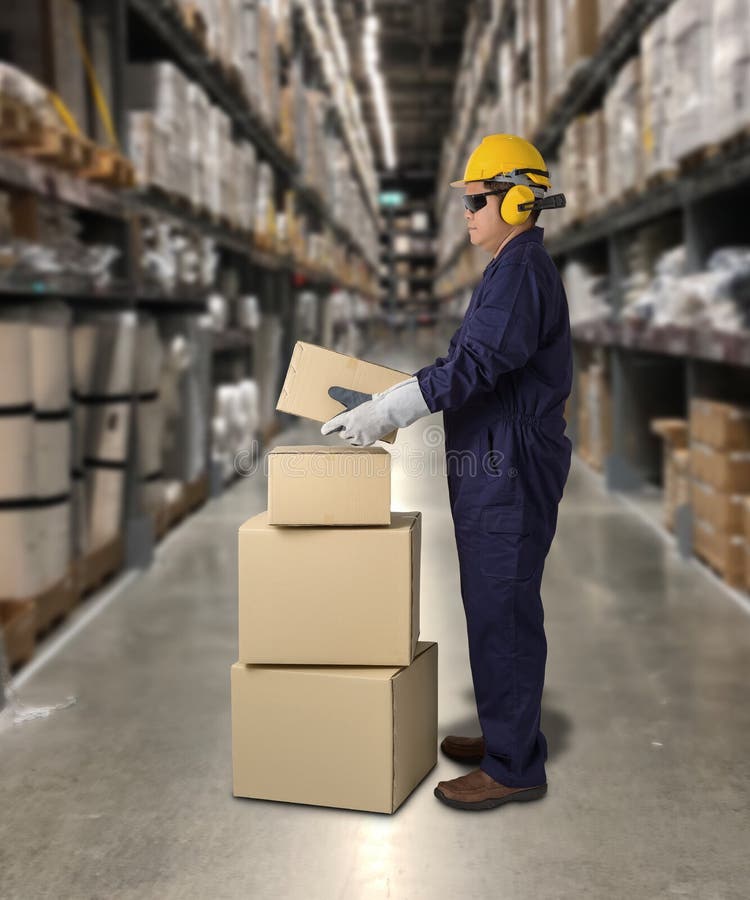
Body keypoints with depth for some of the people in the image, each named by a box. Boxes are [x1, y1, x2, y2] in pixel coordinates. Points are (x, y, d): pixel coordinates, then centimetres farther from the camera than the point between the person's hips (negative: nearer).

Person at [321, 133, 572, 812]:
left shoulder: (521, 271, -16)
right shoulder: (518, 269, 19)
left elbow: (475, 366, -25)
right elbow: (471, 363, 22)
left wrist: (383, 413, -24)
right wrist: (390, 406, 17)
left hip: (511, 473, -11)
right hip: (494, 471, 11)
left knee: (502, 614, -5)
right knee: (496, 609, 17)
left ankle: (514, 768, 5)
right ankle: (505, 735, 29)